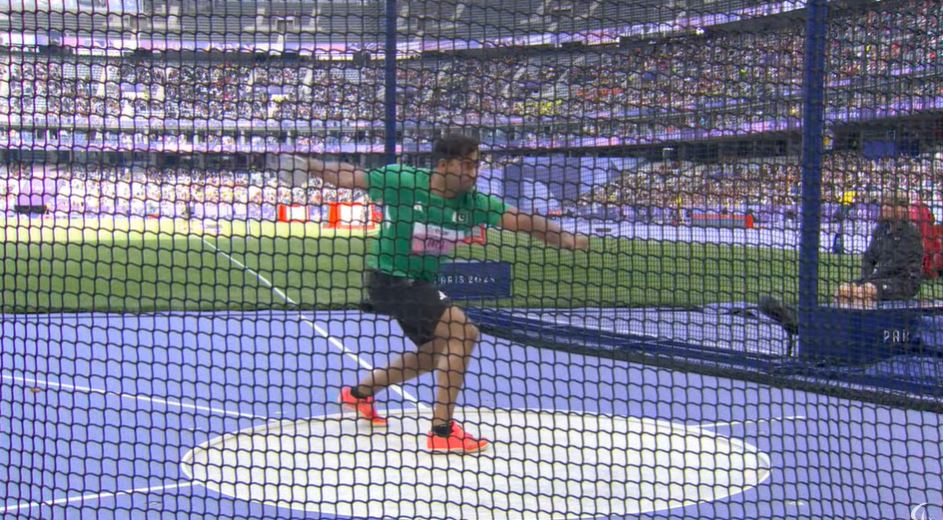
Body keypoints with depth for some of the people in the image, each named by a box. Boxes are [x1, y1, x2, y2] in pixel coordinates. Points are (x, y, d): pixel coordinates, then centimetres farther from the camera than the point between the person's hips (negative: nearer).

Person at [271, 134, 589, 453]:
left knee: (436, 353, 25)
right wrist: (311, 167, -14)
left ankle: (359, 393, 44)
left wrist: (564, 238, -25)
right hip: (389, 279, -8)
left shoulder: (471, 202, -9)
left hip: (419, 283, 8)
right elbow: (350, 177, -8)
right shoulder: (402, 181, -21)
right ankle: (442, 431, -15)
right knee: (462, 331, -22)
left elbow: (521, 220, -15)